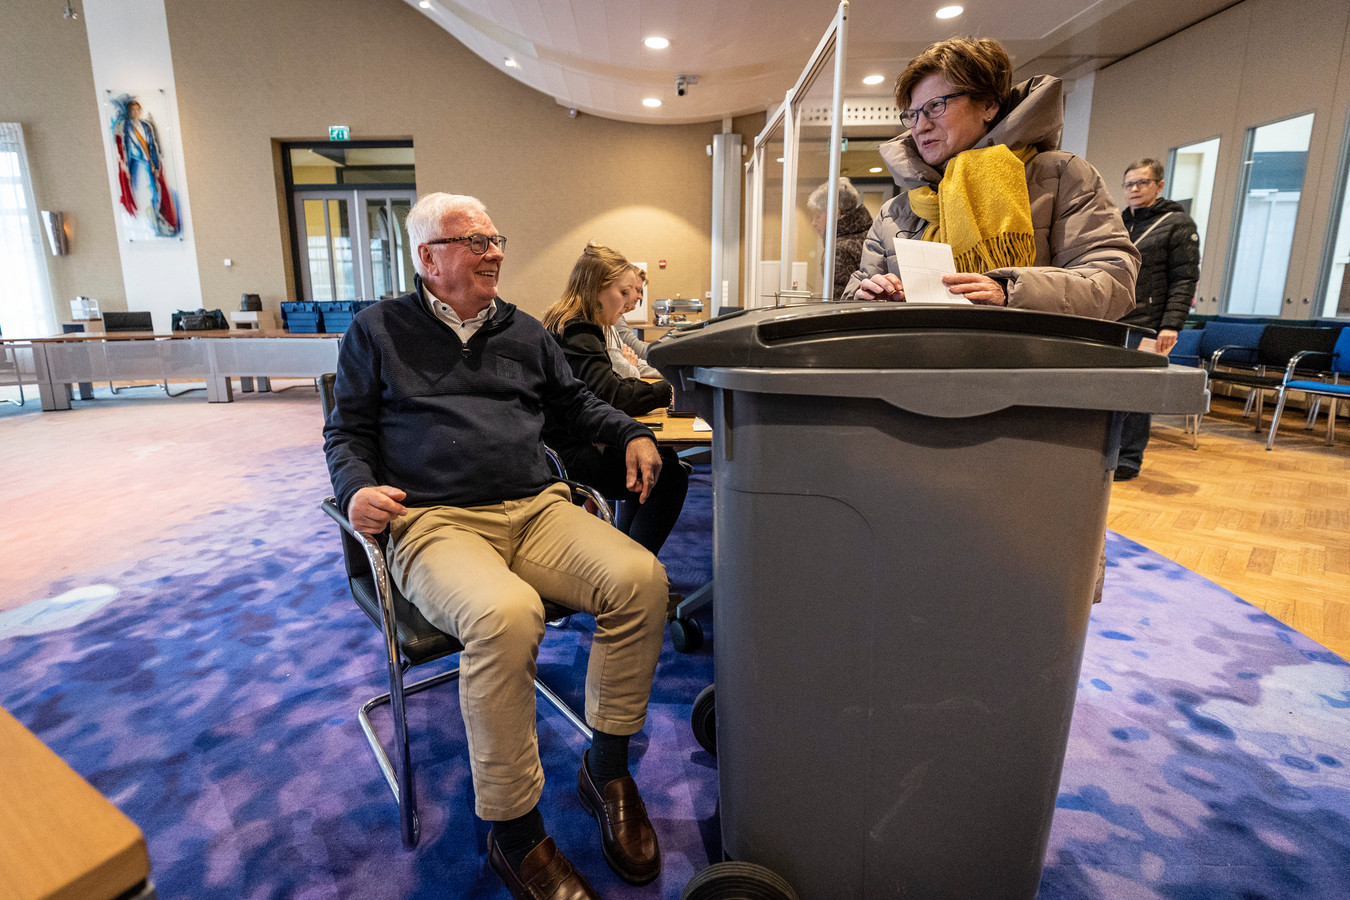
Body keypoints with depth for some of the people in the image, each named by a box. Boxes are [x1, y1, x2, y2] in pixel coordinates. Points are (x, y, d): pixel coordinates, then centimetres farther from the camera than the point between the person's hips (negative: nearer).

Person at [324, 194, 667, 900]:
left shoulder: (524, 331, 24)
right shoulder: (378, 331, 15)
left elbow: (575, 403, 30)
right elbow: (346, 431, 14)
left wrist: (631, 435, 13)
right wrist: (356, 489, -7)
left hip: (537, 509, 4)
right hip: (435, 522, -3)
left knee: (640, 579, -24)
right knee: (505, 615, -37)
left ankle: (606, 770, -2)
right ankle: (514, 834, -13)